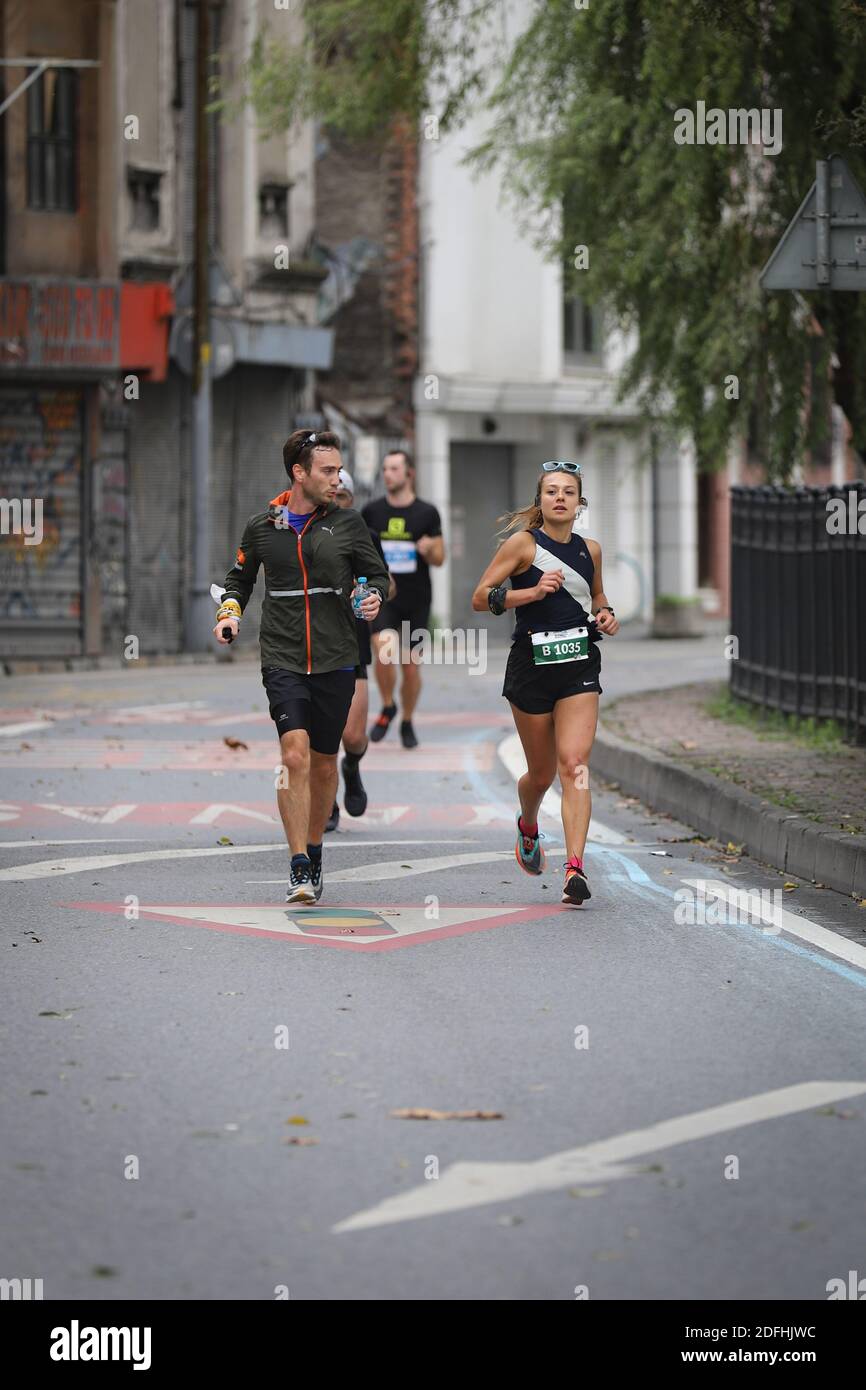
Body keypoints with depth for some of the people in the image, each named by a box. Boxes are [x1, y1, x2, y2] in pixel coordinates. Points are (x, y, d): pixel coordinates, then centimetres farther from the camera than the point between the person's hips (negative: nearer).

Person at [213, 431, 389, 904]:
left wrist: (373, 597, -9)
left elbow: (377, 574, 12)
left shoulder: (347, 523, 4)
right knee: (295, 754, -17)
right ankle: (300, 869, -16)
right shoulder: (261, 526, 5)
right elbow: (239, 578, 20)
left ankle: (313, 852, 31)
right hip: (282, 658, -1)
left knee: (324, 763, 10)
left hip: (336, 660, 1)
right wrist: (230, 611, 1)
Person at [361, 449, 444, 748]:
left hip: (415, 600, 0)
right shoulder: (371, 511, 2)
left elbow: (439, 558, 2)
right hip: (381, 597, 0)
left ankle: (407, 723, 26)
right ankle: (387, 707, 4)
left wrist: (429, 550, -20)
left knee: (410, 665, 5)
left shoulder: (427, 513, 0)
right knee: (384, 653, -22)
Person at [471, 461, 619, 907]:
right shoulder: (523, 543, -4)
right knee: (542, 773, 10)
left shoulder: (589, 550, 9)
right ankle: (528, 826, 45)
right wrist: (533, 592, -18)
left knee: (574, 764, -15)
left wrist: (606, 615, 7)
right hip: (532, 665, -2)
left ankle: (575, 868, -22)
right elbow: (480, 598, -7)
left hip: (580, 668, 2)